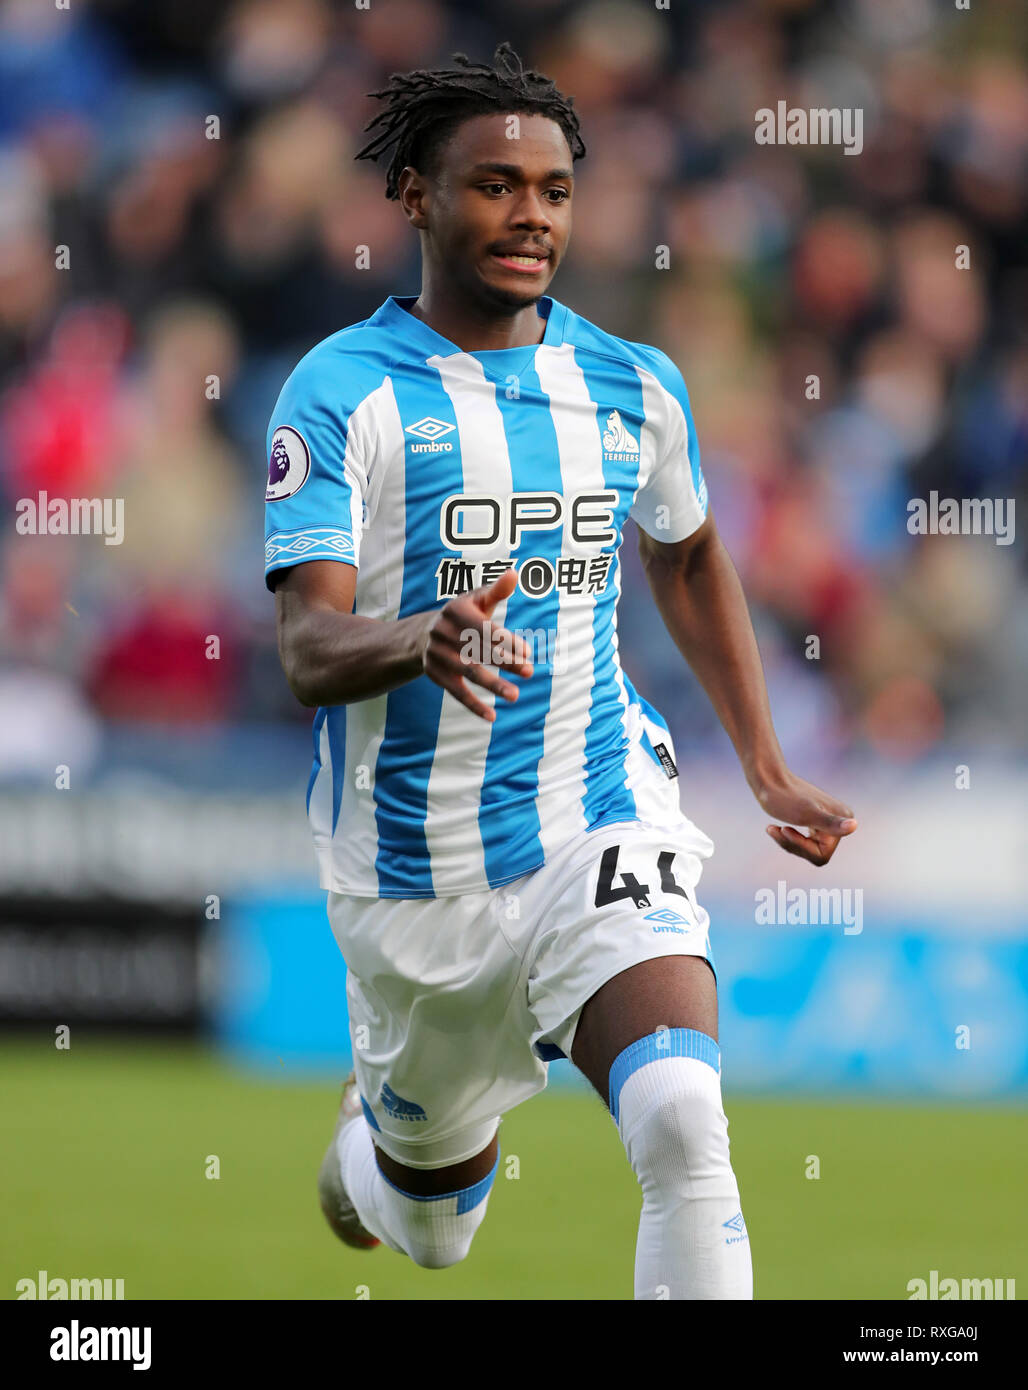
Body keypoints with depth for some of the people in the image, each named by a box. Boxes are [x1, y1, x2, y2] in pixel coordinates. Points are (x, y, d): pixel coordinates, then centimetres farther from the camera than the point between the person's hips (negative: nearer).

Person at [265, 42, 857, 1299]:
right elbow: (308, 651, -19)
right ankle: (370, 1136, 56)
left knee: (683, 1124, -28)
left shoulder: (634, 388, 3)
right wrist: (417, 642, -41)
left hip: (600, 831, 1)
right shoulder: (341, 391, -9)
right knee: (433, 1230, 19)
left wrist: (768, 770, 19)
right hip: (414, 870, -1)